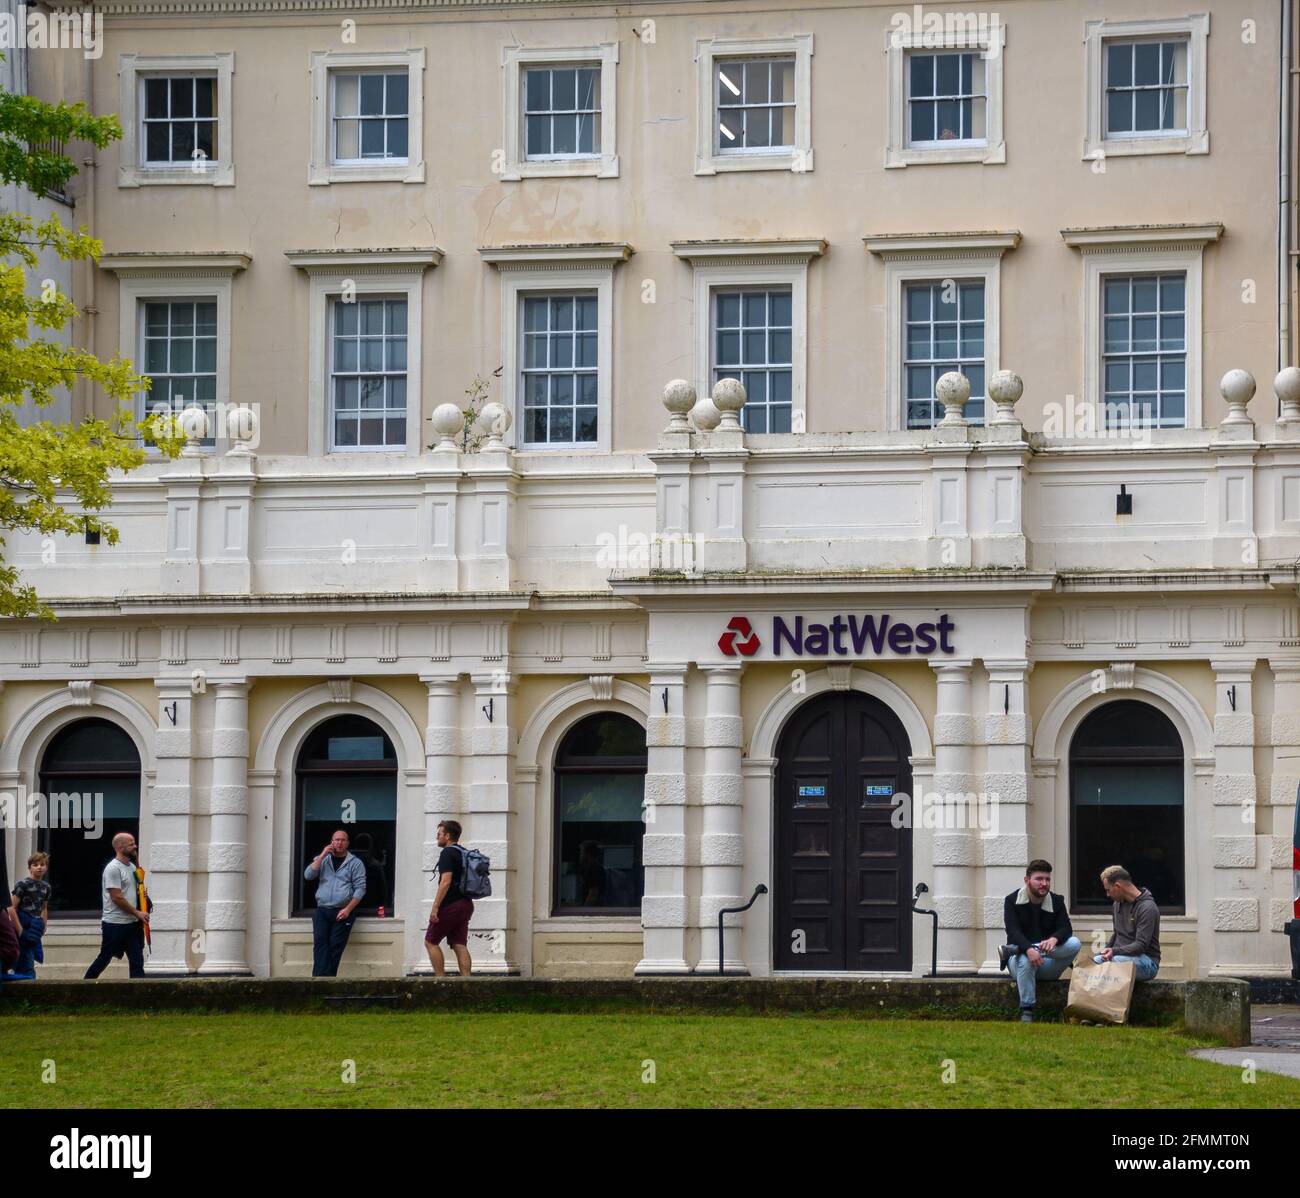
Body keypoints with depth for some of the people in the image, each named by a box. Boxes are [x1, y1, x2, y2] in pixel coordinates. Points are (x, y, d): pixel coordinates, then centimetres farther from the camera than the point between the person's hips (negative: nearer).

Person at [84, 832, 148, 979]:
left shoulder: (132, 866, 12)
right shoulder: (113, 868, -15)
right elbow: (117, 898, -19)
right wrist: (138, 913, -13)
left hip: (132, 923, 8)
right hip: (115, 924, -8)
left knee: (137, 961, 1)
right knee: (104, 959, 3)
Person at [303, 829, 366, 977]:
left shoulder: (355, 863, 7)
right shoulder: (322, 860, 17)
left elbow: (360, 888, 0)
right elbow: (308, 875, 2)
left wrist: (348, 909, -11)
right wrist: (323, 855, -4)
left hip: (343, 912, -2)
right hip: (322, 910, 2)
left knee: (335, 946, -9)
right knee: (320, 941, -17)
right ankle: (321, 977, -28)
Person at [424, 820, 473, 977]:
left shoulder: (448, 853, -11)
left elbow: (446, 882, -20)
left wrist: (435, 907, -20)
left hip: (451, 905, -8)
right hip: (466, 904, 8)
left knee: (430, 941, 2)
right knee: (460, 945, 4)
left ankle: (441, 979, -4)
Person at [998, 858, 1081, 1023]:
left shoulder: (1056, 901, 7)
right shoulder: (1012, 901, -1)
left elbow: (1066, 928, -8)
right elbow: (1013, 931, -16)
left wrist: (1054, 939, -34)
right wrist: (1028, 949, -38)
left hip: (1047, 968, 3)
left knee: (1074, 943, -26)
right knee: (1026, 960, -40)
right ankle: (1026, 1012, -35)